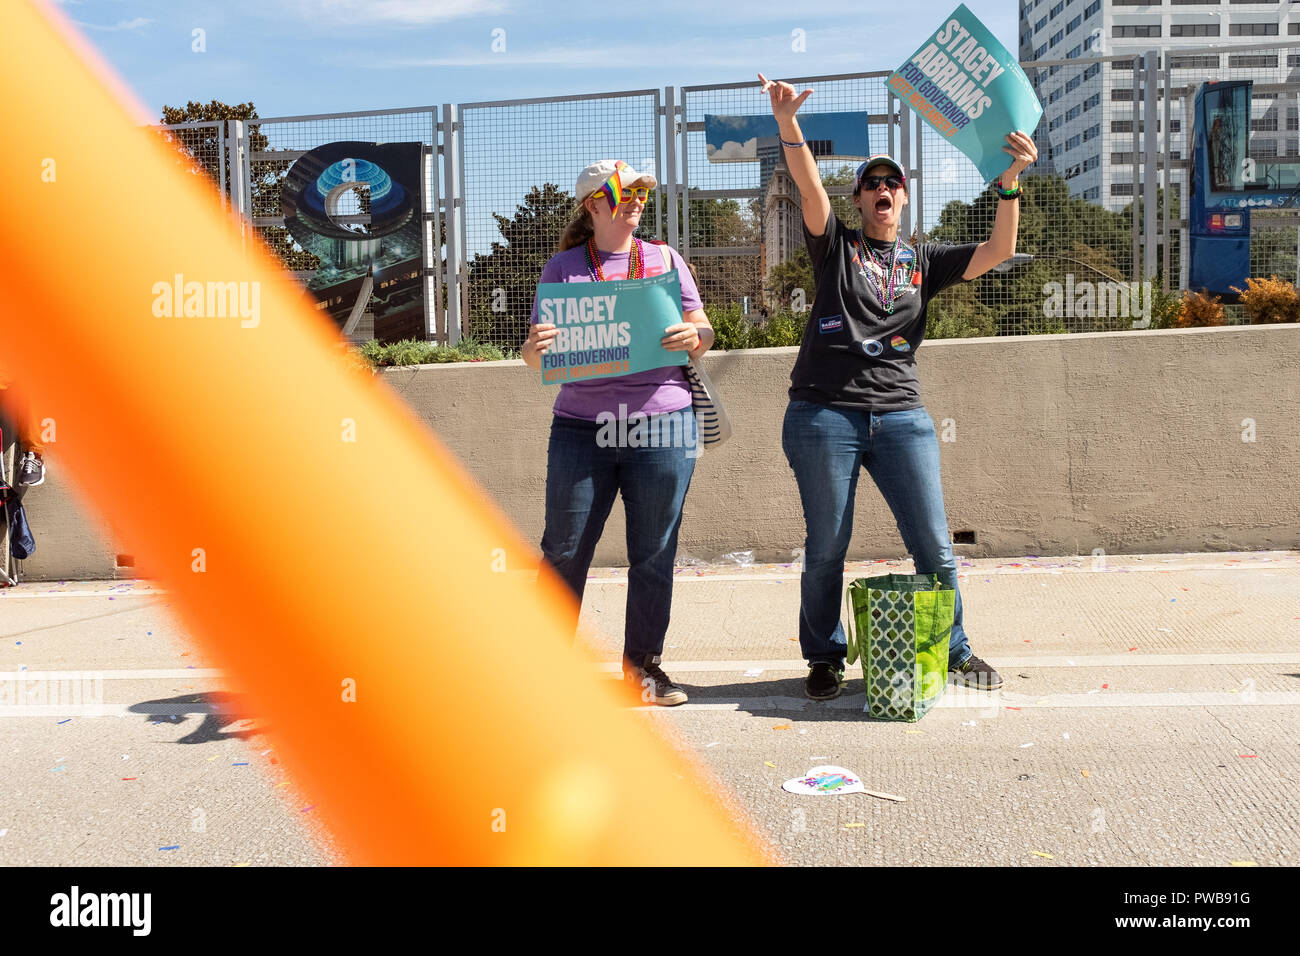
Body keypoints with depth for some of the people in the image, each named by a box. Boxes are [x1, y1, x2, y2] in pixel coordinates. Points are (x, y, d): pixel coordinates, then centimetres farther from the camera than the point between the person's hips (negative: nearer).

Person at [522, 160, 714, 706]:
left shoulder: (663, 259, 12)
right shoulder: (564, 266, 9)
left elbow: (703, 334, 12)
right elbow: (536, 356, 8)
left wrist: (694, 337, -11)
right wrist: (535, 348, -16)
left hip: (661, 425, 1)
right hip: (581, 428, -1)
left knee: (653, 554, 5)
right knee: (564, 552, 0)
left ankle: (642, 665, 18)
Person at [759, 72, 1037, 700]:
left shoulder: (924, 261, 15)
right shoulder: (836, 246, 8)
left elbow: (998, 250, 5)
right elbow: (809, 186, -8)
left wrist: (1008, 181, -9)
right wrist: (787, 121, -24)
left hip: (901, 416, 2)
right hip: (824, 416, -2)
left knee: (934, 547, 3)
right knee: (826, 549, 4)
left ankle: (954, 652, 20)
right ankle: (824, 659, 21)